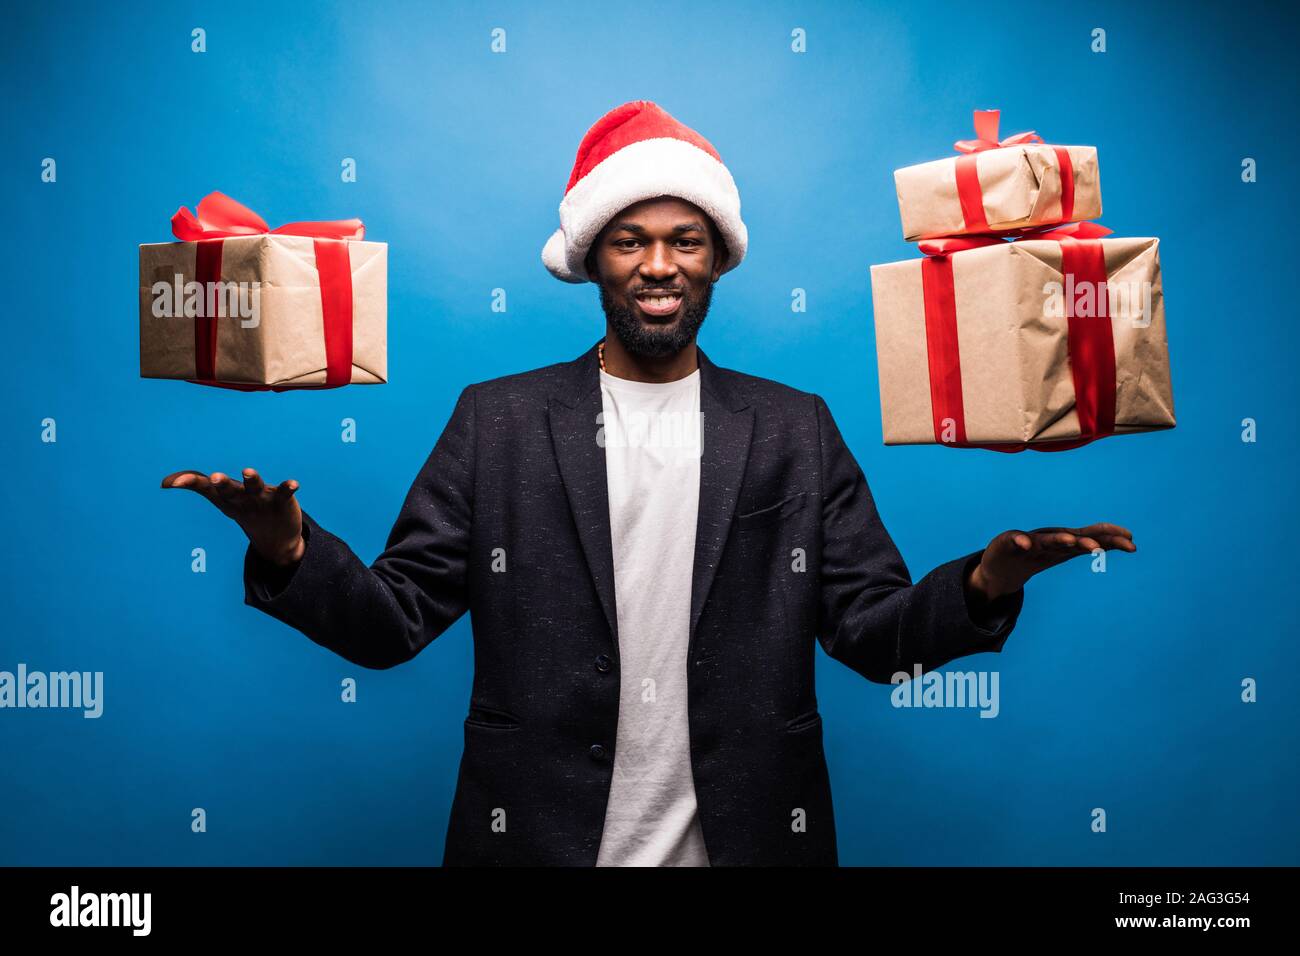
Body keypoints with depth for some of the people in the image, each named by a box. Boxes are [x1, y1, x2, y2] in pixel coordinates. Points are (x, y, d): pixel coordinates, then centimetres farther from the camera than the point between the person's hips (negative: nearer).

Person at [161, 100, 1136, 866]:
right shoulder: (496, 420, -1)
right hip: (536, 835, 0)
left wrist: (985, 582, -19)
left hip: (745, 837, 1)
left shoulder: (798, 429, 2)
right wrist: (290, 551, -22)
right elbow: (393, 621, -3)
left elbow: (873, 631, -1)